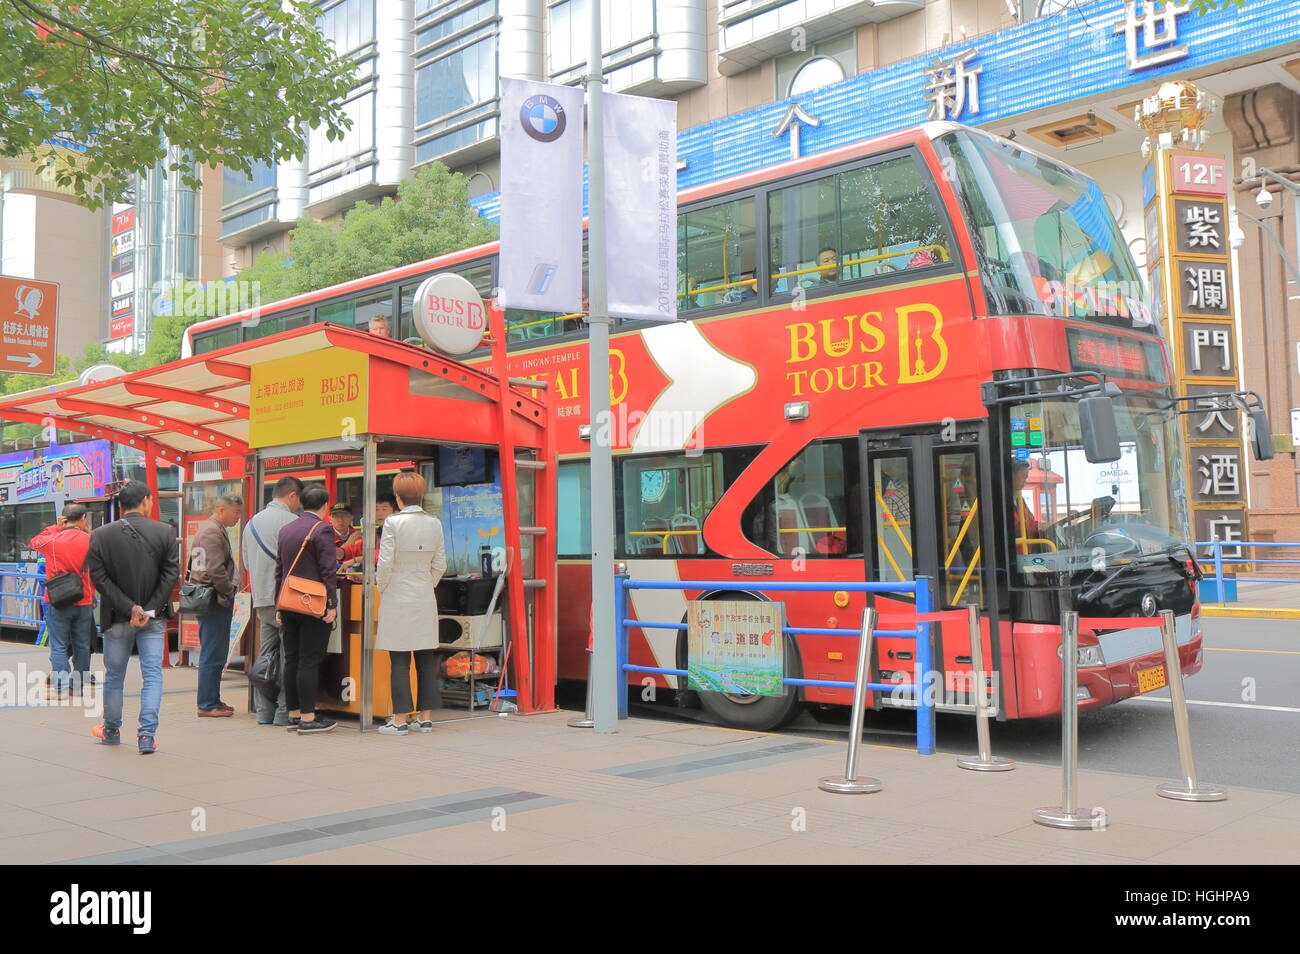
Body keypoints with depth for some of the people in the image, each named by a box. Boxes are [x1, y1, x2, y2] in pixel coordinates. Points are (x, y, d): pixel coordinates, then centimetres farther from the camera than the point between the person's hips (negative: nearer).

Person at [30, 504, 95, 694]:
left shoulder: (53, 540, -9)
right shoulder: (90, 541, -5)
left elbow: (34, 542, 11)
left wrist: (55, 527, 8)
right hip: (84, 602, 2)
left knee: (59, 646, 1)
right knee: (82, 646, 13)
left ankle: (61, 686, -4)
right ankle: (81, 682, 22)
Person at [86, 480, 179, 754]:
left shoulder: (101, 535, -5)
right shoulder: (165, 532, -6)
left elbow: (99, 577, -10)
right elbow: (171, 574, -10)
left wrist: (129, 608, -11)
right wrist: (150, 609, -10)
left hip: (117, 618, 1)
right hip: (154, 618, -1)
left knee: (114, 675, 16)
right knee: (152, 674, 3)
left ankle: (111, 730, 32)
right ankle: (148, 735, -6)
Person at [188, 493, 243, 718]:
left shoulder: (212, 529, 19)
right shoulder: (213, 531, -14)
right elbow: (216, 570, -22)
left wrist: (230, 586, 16)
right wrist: (230, 591, -10)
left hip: (204, 596, 11)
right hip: (214, 599, -11)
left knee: (214, 654, 15)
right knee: (212, 655, -6)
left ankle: (212, 701, 21)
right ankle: (207, 705, -2)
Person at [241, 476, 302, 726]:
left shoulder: (252, 522, 15)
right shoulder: (290, 521, -11)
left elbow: (246, 561, 22)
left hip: (260, 599, 8)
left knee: (267, 654, 12)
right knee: (288, 656, -2)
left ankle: (264, 710, 15)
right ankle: (284, 711, -1)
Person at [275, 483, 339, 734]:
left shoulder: (285, 530, 13)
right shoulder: (322, 530, -11)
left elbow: (279, 570, 17)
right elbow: (327, 571, -15)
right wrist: (332, 605, -12)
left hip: (289, 605, 7)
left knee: (292, 660, 10)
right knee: (309, 661, -5)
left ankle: (294, 714, 16)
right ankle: (308, 718, -3)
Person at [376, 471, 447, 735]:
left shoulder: (393, 522, -10)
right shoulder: (434, 523, 3)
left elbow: (385, 562, -12)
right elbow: (440, 564, 6)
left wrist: (382, 589, 4)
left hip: (397, 596, -4)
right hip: (425, 598, 4)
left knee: (399, 661, -1)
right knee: (426, 659, 8)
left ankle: (400, 719, 1)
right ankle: (425, 717, 13)